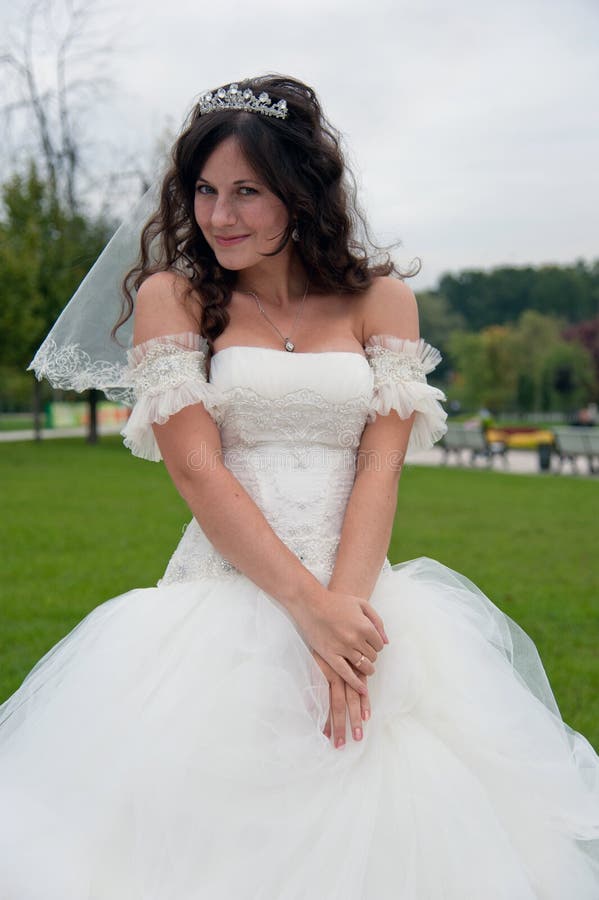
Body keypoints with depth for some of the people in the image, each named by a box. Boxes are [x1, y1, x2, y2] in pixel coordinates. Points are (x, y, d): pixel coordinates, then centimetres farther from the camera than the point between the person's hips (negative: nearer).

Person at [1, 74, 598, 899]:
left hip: (360, 594, 2)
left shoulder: (380, 298, 7)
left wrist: (344, 606, -17)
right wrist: (308, 606, -17)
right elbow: (198, 470, -7)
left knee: (380, 827, -3)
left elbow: (380, 467, -2)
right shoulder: (170, 297, 3)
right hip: (224, 602, -1)